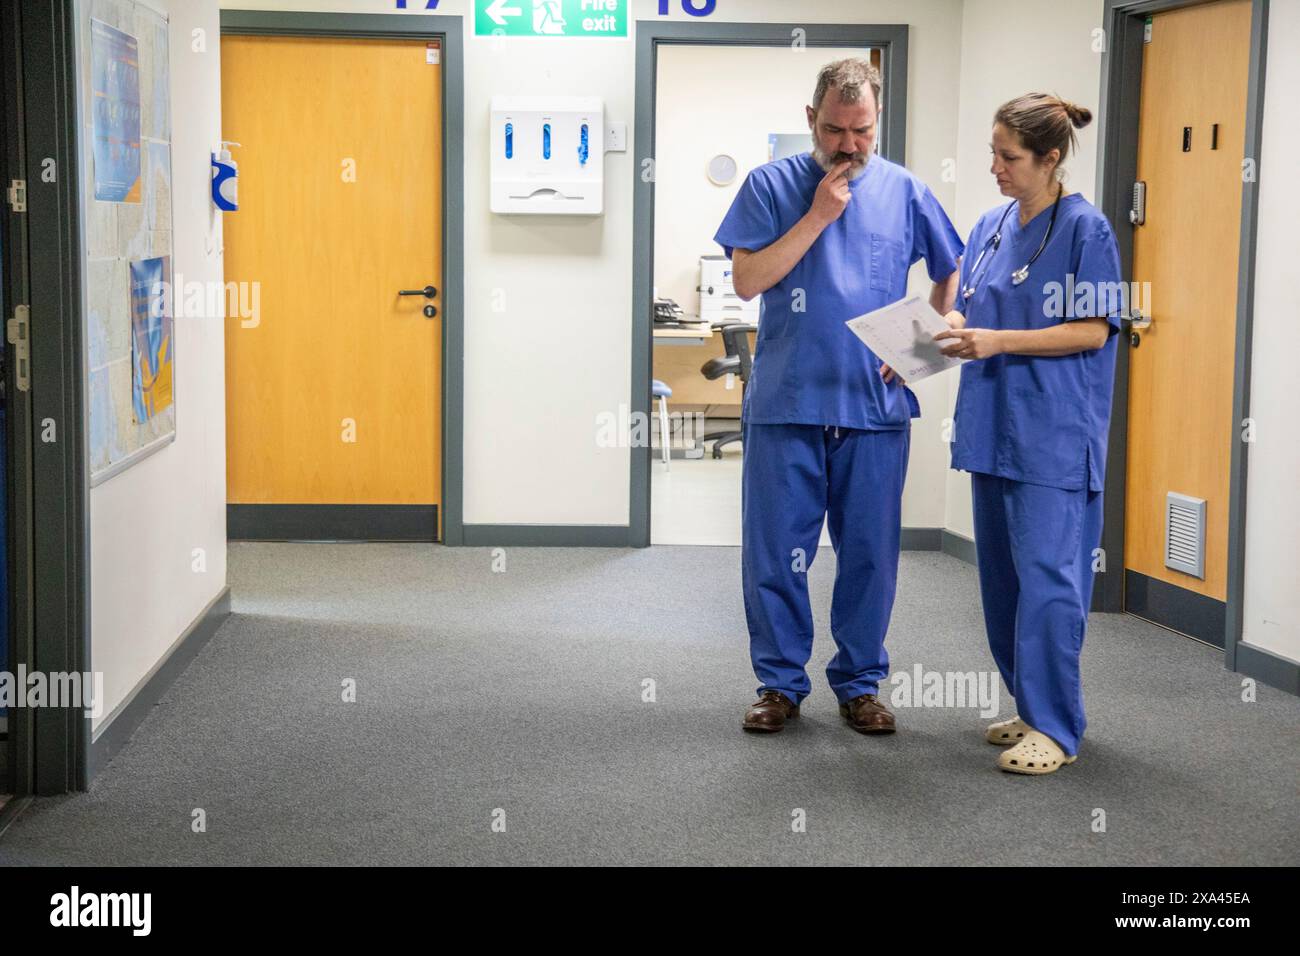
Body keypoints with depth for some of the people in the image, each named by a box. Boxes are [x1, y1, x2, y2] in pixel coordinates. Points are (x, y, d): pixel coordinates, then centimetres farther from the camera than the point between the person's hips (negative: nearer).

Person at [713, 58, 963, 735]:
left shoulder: (904, 191, 7)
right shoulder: (771, 185, 3)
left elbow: (952, 273, 16)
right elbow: (747, 279, -6)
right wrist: (818, 216, -10)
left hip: (876, 405, 1)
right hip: (785, 401, -1)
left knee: (870, 552, 7)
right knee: (775, 551, 3)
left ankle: (860, 683, 20)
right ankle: (780, 683, 16)